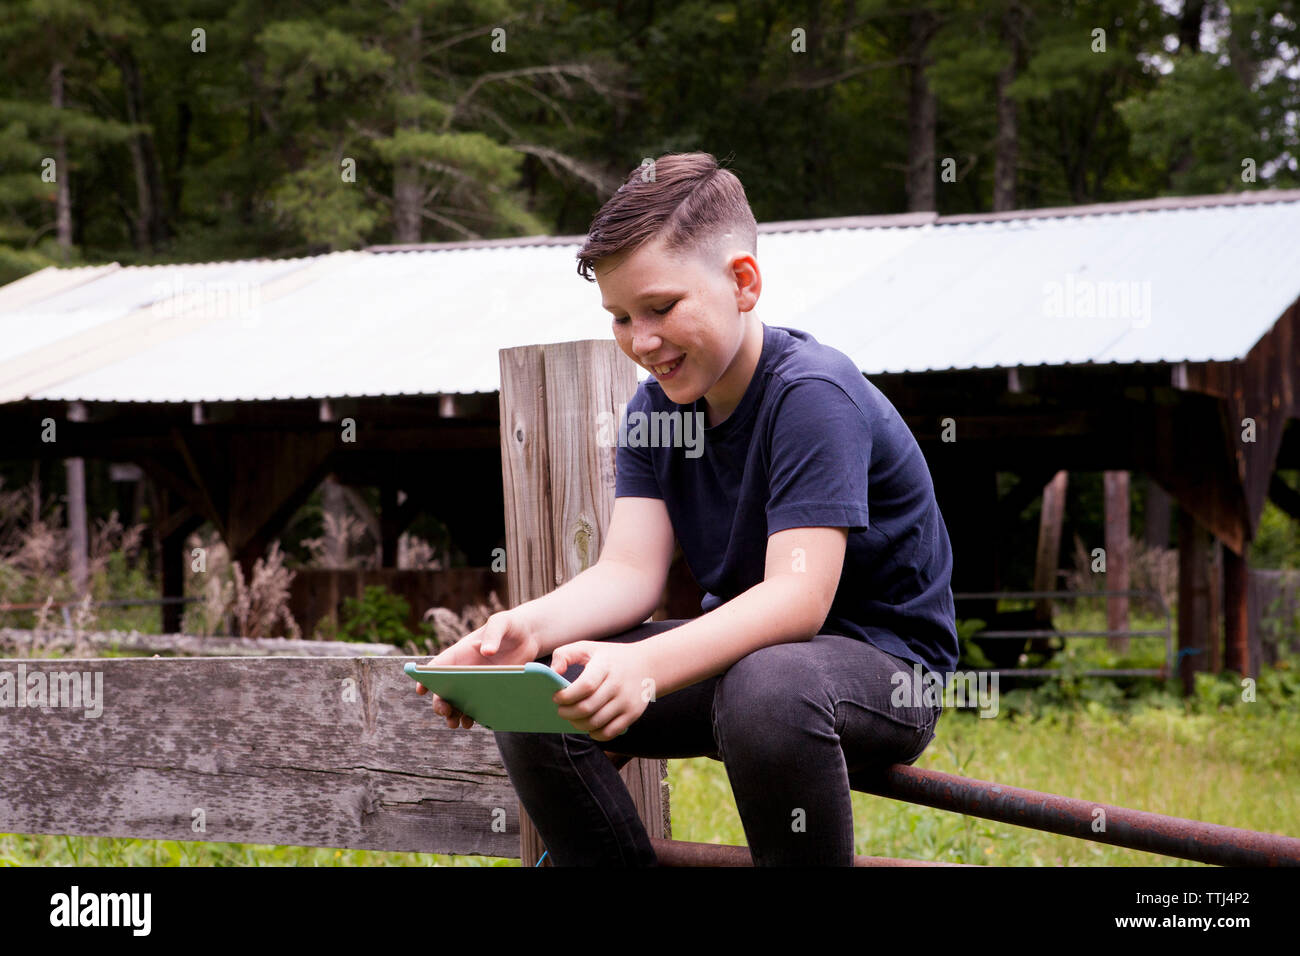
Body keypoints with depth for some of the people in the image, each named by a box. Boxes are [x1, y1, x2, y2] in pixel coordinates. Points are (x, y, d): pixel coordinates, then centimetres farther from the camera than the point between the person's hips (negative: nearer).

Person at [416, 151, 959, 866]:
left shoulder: (813, 394, -21)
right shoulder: (653, 408, 3)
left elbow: (798, 596, -31)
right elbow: (629, 572, -7)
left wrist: (645, 665, -46)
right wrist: (526, 628, -29)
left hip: (886, 667, -7)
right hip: (740, 648, 7)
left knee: (768, 687, -39)